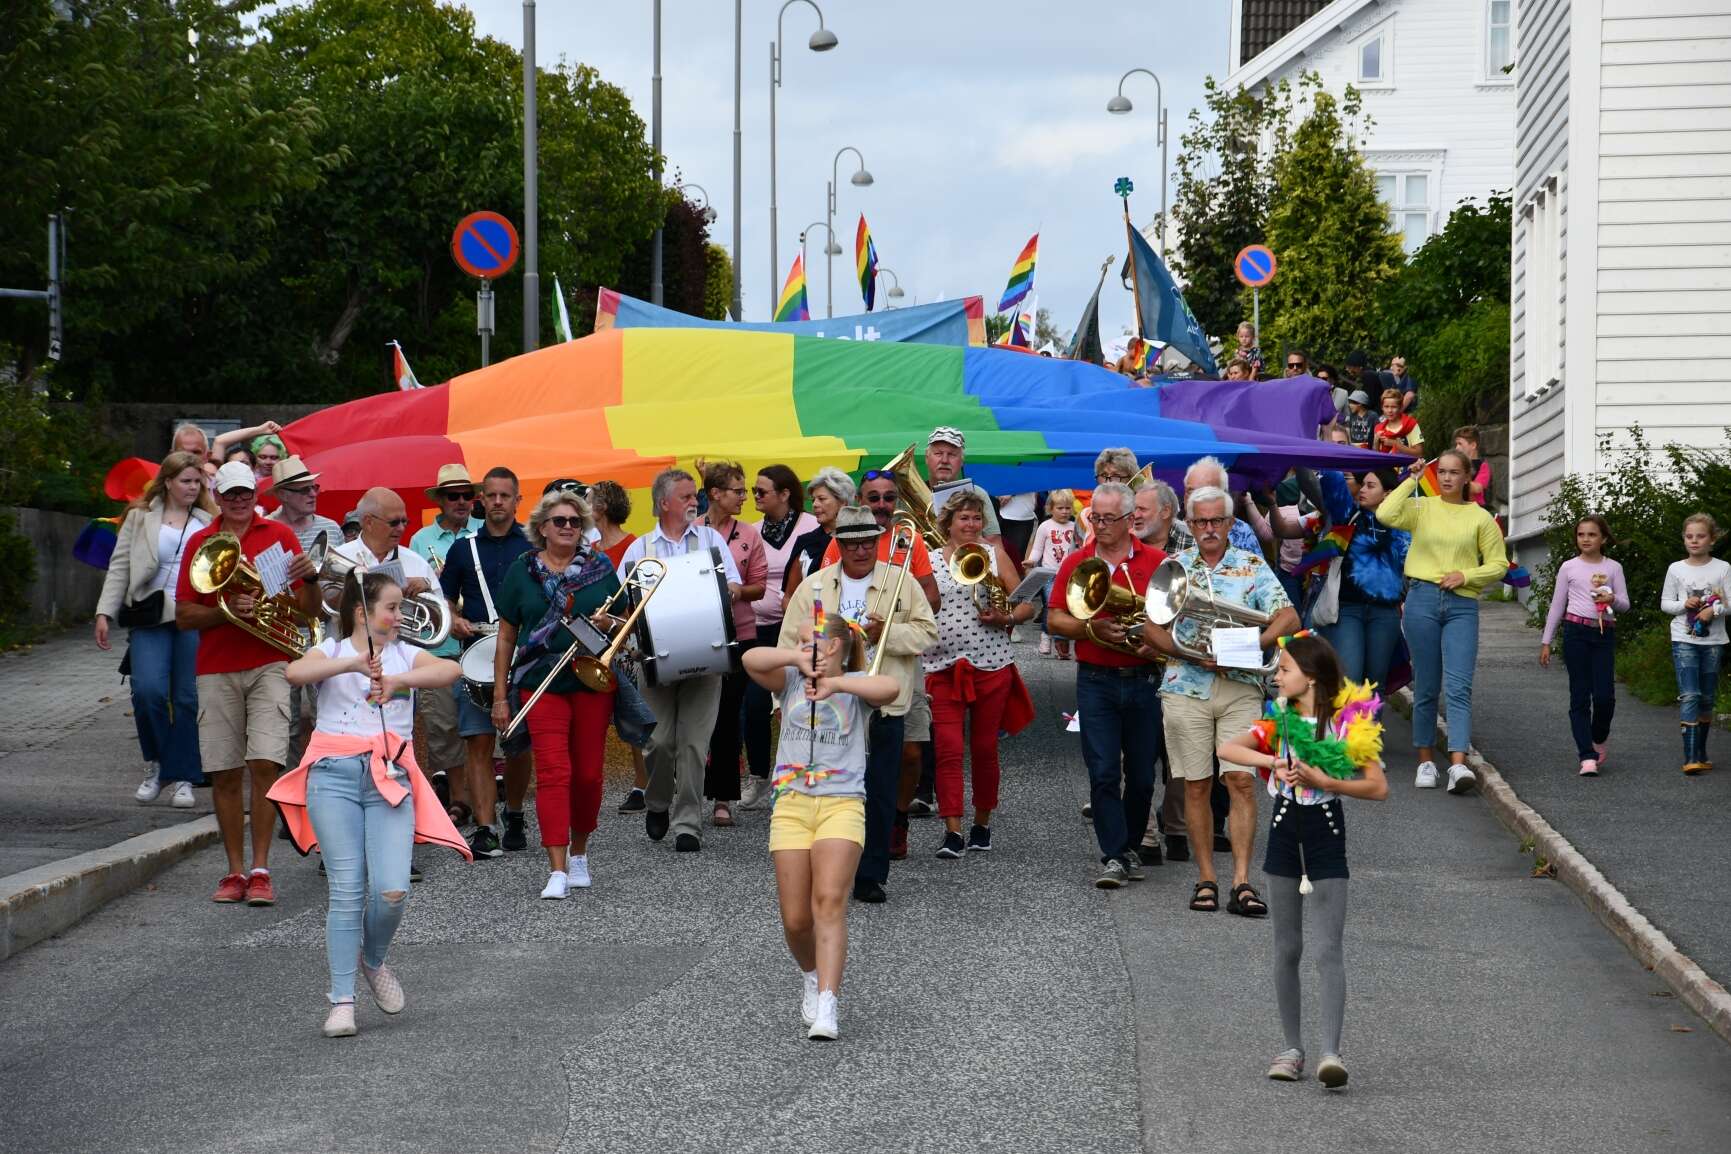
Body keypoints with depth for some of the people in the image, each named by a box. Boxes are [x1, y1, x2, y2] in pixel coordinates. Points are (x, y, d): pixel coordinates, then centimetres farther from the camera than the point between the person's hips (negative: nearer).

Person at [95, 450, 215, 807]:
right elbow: (120, 567, 8)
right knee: (148, 691, -13)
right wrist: (105, 612, 0)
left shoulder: (210, 522, 11)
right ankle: (157, 764, 10)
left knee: (188, 698, 0)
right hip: (151, 617, -1)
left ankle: (183, 777, 8)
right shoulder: (141, 518, 10)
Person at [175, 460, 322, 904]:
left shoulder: (279, 535, 6)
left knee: (265, 764, -12)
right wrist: (227, 610, -13)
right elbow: (183, 615, 5)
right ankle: (235, 871, 11)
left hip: (269, 664, -2)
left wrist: (308, 578, -16)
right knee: (224, 773, 2)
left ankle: (260, 870, -7)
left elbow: (311, 611, 4)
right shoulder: (200, 542, 10)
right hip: (217, 671, 2)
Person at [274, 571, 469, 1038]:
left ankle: (374, 961, 19)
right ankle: (342, 1001, -2)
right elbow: (295, 673, -14)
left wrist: (396, 679, -22)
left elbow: (449, 670, -8)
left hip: (389, 778, 2)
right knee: (347, 890, -8)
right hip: (335, 775, -1)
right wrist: (354, 663, -24)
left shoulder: (406, 655, 13)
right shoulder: (332, 651, 9)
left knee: (392, 890, -12)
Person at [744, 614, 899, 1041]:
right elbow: (751, 659, -5)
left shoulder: (855, 684, 7)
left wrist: (835, 684, -21)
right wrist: (797, 658, -17)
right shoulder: (791, 681, 14)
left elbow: (891, 688, -16)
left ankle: (826, 1007, -25)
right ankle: (812, 975, 31)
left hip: (842, 803, -3)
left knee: (829, 901, -20)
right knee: (796, 919, 0)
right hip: (791, 803, 3)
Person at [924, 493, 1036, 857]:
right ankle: (953, 831, -10)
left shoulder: (994, 556, 6)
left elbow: (1027, 605, 6)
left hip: (992, 666, 0)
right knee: (948, 749, -9)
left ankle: (982, 825, 22)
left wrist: (1006, 618, -13)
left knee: (984, 749, 7)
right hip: (941, 666, 0)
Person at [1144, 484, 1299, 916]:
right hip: (1186, 687, 1)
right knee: (1196, 785, 3)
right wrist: (1192, 653, -12)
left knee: (1240, 780, -9)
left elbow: (1288, 618, -3)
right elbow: (1152, 629, 3)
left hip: (1240, 688, -1)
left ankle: (1242, 882, -9)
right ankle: (1206, 879, 11)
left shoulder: (1253, 566, 6)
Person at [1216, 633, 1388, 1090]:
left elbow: (1378, 787, -10)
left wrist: (1324, 781, -19)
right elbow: (1226, 749, -9)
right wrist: (1275, 763, -22)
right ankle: (1292, 1047, 17)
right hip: (1284, 829, 4)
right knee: (1287, 947, 9)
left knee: (1327, 948, -11)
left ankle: (1331, 1051, -15)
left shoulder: (1349, 722, -7)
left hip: (1326, 832, -4)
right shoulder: (1279, 721, 4)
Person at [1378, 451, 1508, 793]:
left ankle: (1458, 765, -21)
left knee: (1459, 687, -12)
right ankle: (1426, 761, 15)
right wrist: (1411, 480, -3)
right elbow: (1385, 515, -12)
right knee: (1426, 687, 5)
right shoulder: (1422, 508, 7)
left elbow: (1499, 564, 10)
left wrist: (1465, 575, -7)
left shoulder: (1480, 518, 9)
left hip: (1462, 605, 0)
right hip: (1422, 600, 0)